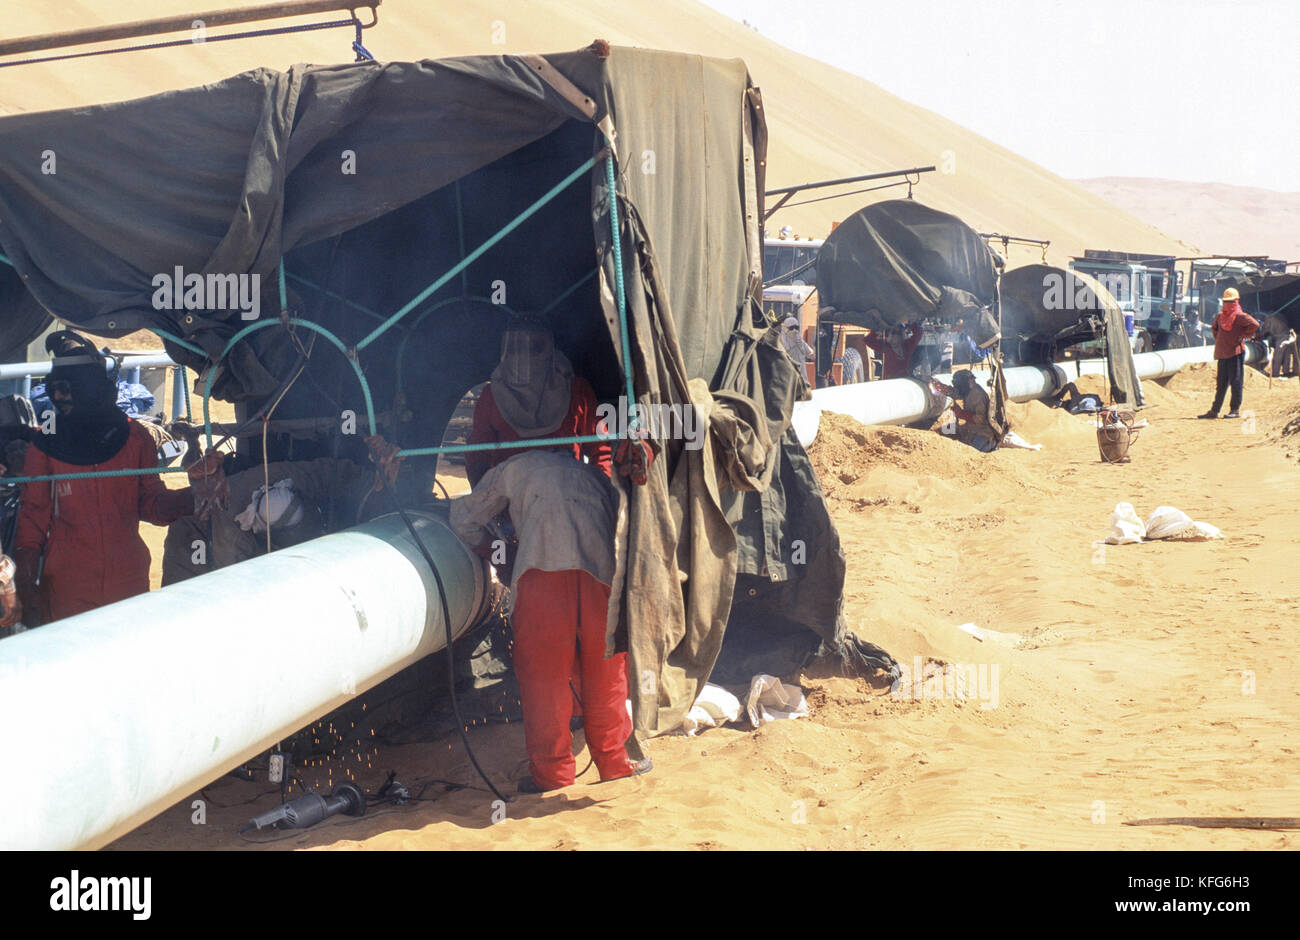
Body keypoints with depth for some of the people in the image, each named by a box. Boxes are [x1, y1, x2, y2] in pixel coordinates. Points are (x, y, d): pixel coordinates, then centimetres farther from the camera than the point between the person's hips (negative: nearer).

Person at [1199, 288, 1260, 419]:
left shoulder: (1240, 316, -7)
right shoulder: (1220, 316, 15)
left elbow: (1254, 325, -19)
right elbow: (1215, 328, 34)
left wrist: (1243, 336, -12)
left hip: (1236, 353, -7)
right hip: (1222, 354, 7)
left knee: (1236, 382, -4)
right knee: (1221, 384, 10)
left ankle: (1235, 410, 1)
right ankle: (1214, 410, 13)